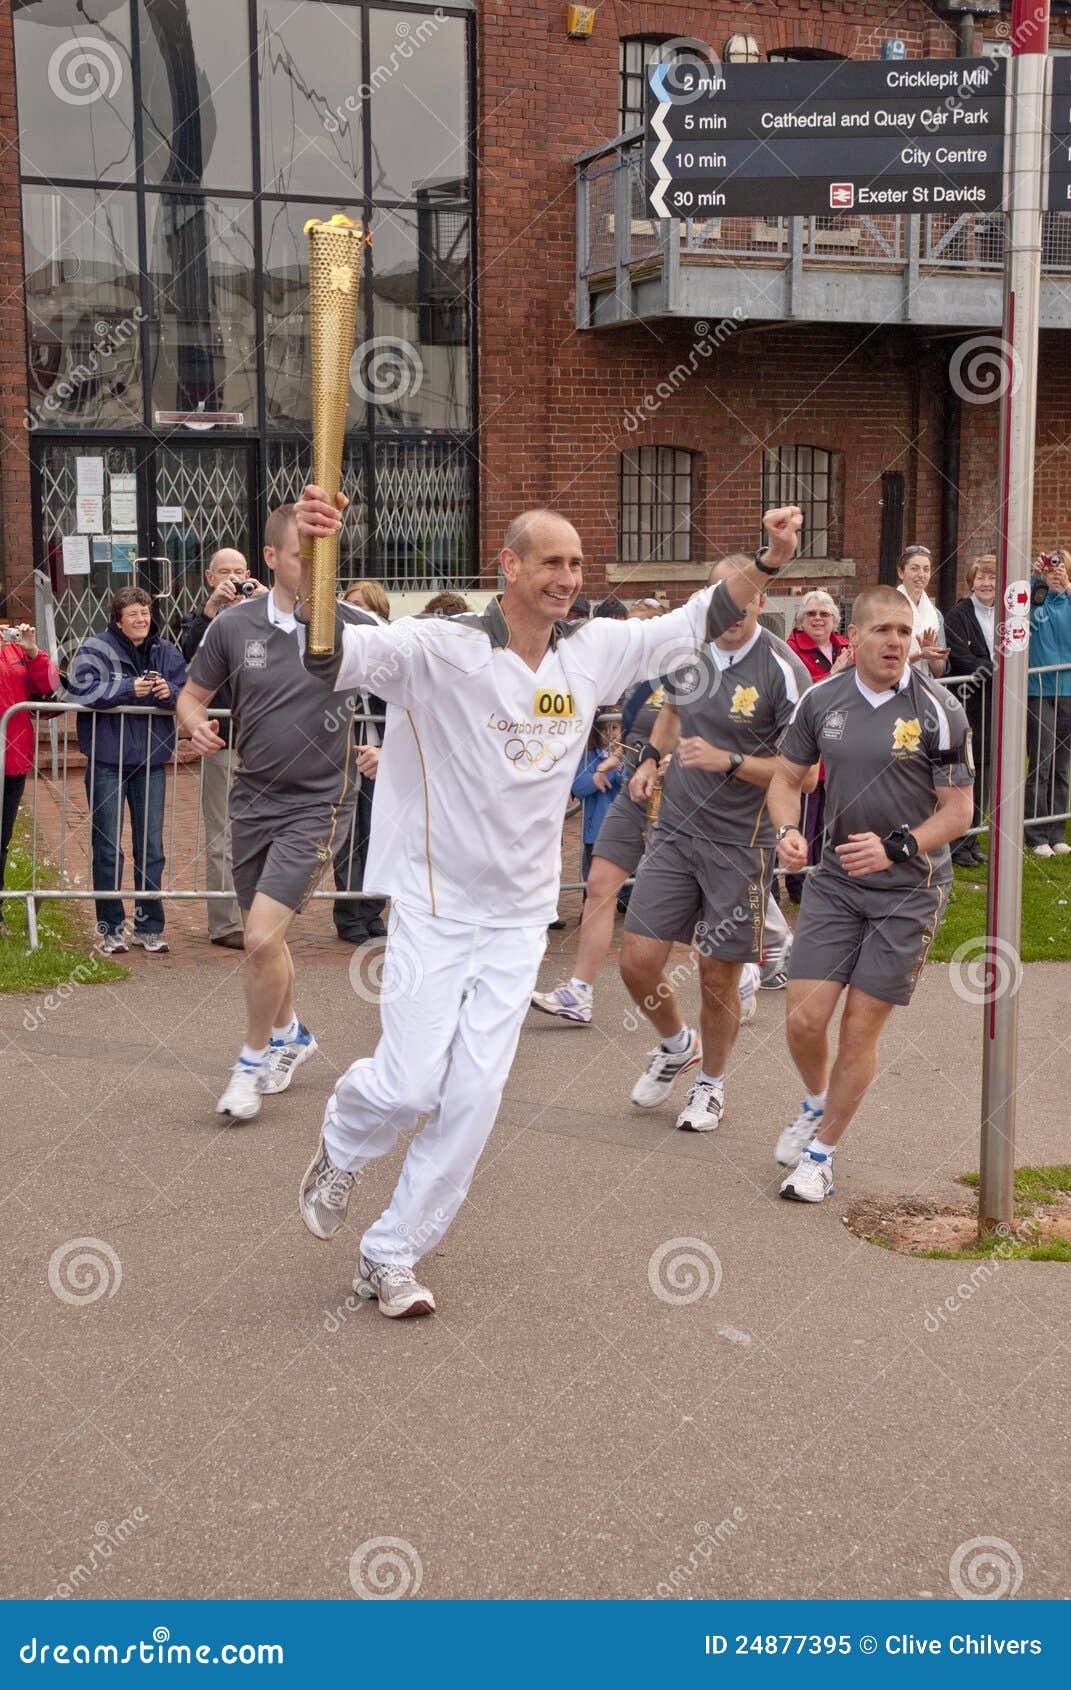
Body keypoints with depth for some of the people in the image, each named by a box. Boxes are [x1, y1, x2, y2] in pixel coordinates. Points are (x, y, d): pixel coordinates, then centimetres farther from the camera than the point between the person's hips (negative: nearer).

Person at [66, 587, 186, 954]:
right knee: (108, 848, 4)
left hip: (151, 761, 4)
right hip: (107, 762, -3)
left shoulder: (166, 652, 7)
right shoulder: (96, 649, -6)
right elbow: (80, 688, -20)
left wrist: (170, 691, -12)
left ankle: (149, 926, 17)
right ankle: (110, 928, 13)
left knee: (151, 847, 8)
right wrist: (129, 689, -23)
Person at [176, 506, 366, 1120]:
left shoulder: (355, 625, -8)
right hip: (254, 798, 4)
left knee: (263, 936, -14)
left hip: (320, 802, -4)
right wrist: (198, 724, -13)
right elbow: (193, 695, 9)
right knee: (264, 936, 18)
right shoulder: (234, 627, -2)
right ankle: (290, 1035, 44)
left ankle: (254, 1059, 8)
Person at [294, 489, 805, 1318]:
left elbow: (693, 625, 13)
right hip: (434, 908, -4)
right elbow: (332, 654, -29)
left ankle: (389, 1256, 17)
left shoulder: (593, 650, 1)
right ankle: (342, 1142, 31)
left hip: (520, 916, 4)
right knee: (410, 1083, -6)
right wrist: (309, 555, -47)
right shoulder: (440, 651, -16)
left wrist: (769, 562, 2)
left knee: (475, 1097, 1)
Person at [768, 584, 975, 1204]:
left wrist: (896, 847, -21)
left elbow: (959, 810, -7)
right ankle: (816, 1104, 30)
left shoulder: (938, 710, -9)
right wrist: (788, 831, -8)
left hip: (910, 888, -3)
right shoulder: (822, 700, 1)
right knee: (805, 1018, -4)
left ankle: (822, 1152, 20)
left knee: (860, 1030, 0)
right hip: (834, 878, 3)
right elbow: (787, 778, 13)